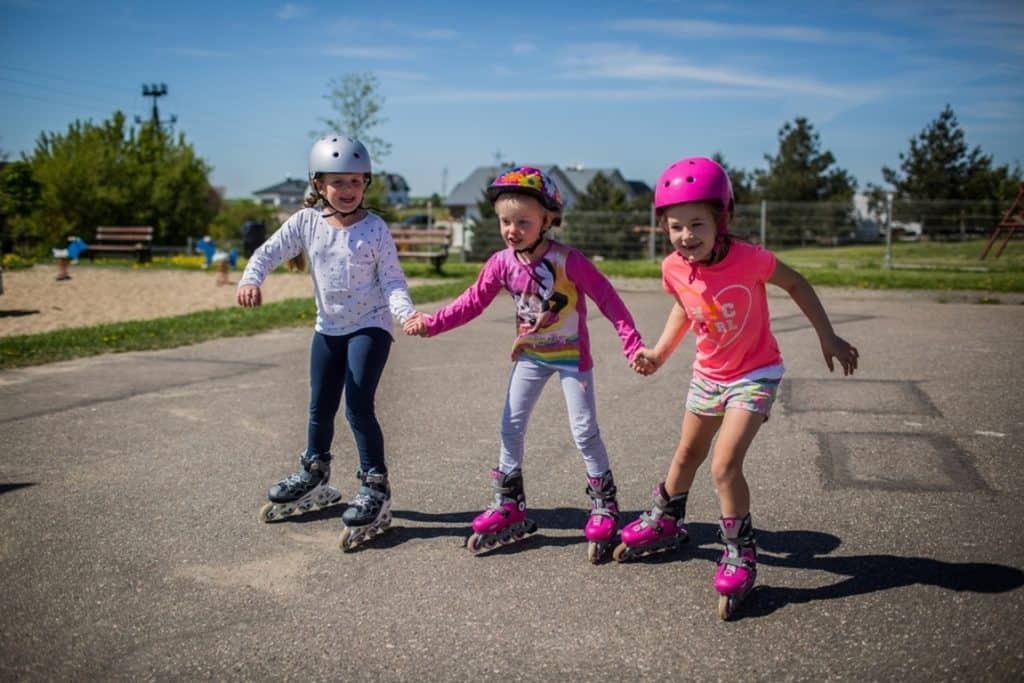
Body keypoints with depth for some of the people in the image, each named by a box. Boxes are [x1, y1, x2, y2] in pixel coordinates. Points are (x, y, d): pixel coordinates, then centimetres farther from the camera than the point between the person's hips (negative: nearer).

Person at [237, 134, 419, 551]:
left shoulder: (375, 229, -12)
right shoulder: (306, 222, -4)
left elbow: (392, 280, -14)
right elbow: (269, 251, -3)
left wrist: (406, 312, -32)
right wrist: (251, 279, -23)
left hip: (370, 326, -4)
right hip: (328, 328, 5)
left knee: (358, 407, -13)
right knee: (320, 408, 14)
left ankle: (375, 490, -1)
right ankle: (314, 476, 36)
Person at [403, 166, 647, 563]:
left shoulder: (568, 261, -23)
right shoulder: (502, 263, -10)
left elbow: (607, 299, -22)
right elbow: (472, 302, -2)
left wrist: (633, 345, -28)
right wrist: (433, 324, -9)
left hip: (571, 355, -5)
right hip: (530, 355, 5)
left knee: (585, 430, -2)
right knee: (511, 427, 6)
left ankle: (604, 506, 15)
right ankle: (509, 506, 20)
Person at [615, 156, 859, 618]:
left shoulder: (747, 258, -28)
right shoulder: (673, 268, -15)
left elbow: (795, 284, -10)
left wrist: (827, 338, -8)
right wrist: (660, 353, -3)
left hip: (755, 375, -5)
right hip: (708, 374, 5)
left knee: (725, 465, -16)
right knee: (687, 454, 21)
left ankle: (739, 555, 3)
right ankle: (665, 522, 44)